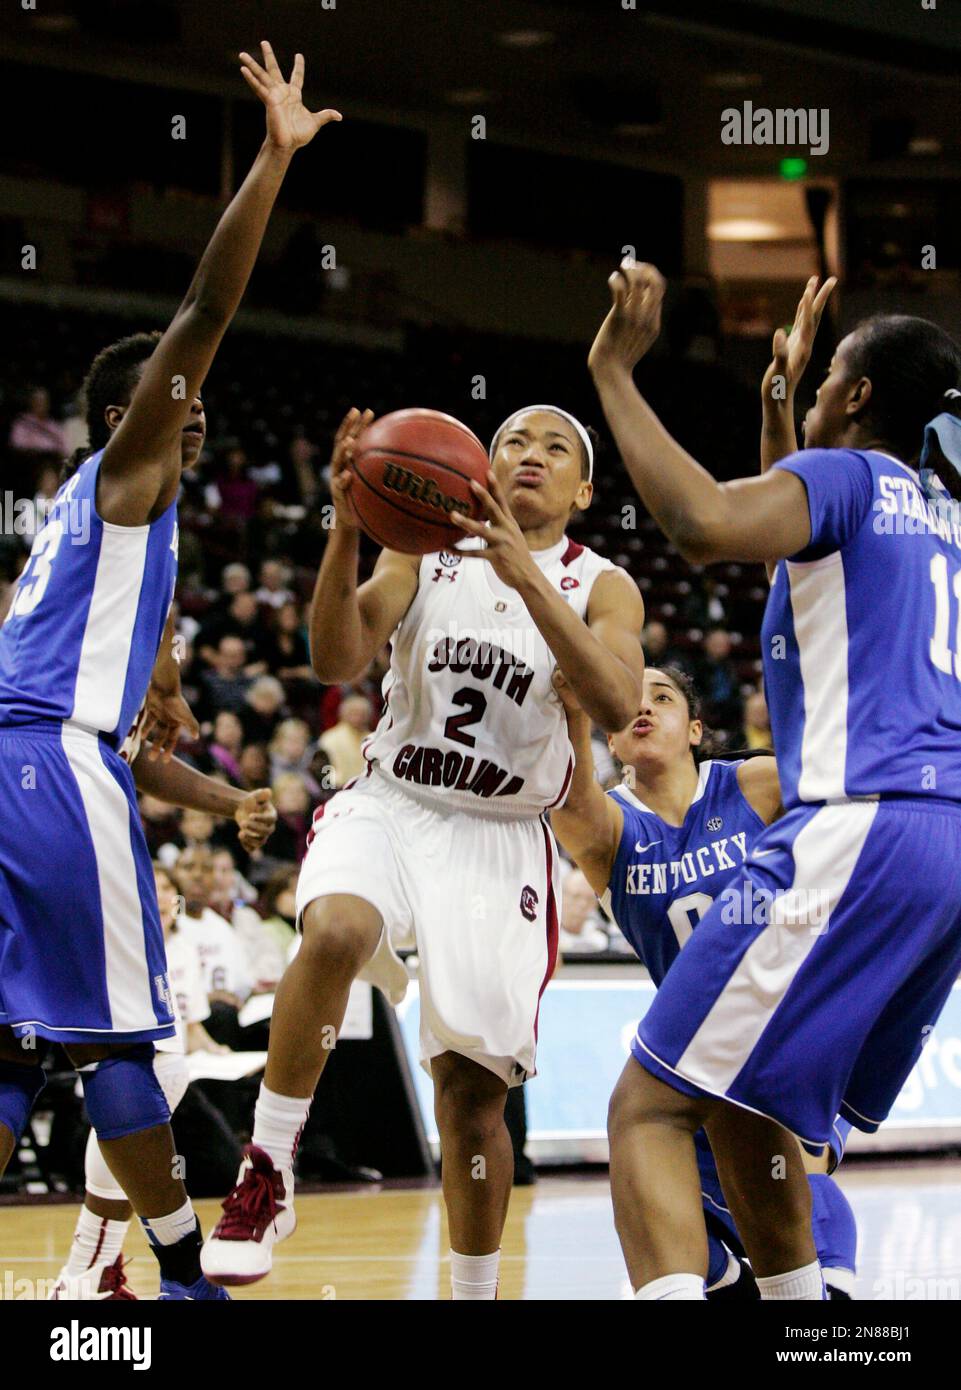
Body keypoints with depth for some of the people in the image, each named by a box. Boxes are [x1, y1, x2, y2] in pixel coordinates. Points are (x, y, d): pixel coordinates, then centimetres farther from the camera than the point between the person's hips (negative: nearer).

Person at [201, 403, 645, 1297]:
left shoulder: (601, 588, -1)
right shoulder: (425, 553, 3)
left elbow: (615, 705, -22)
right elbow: (338, 661, -11)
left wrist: (522, 573, -31)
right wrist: (346, 526, -25)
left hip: (501, 839, 0)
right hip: (392, 806, 0)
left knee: (473, 1089, -1)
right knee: (336, 931, -34)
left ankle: (475, 1296, 17)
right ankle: (267, 1173, -22)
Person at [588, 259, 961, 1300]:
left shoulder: (844, 476, 1)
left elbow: (705, 525, -22)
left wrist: (614, 371, -13)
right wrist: (779, 400, 49)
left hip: (858, 831, -9)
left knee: (650, 1106, -12)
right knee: (738, 1105, 24)